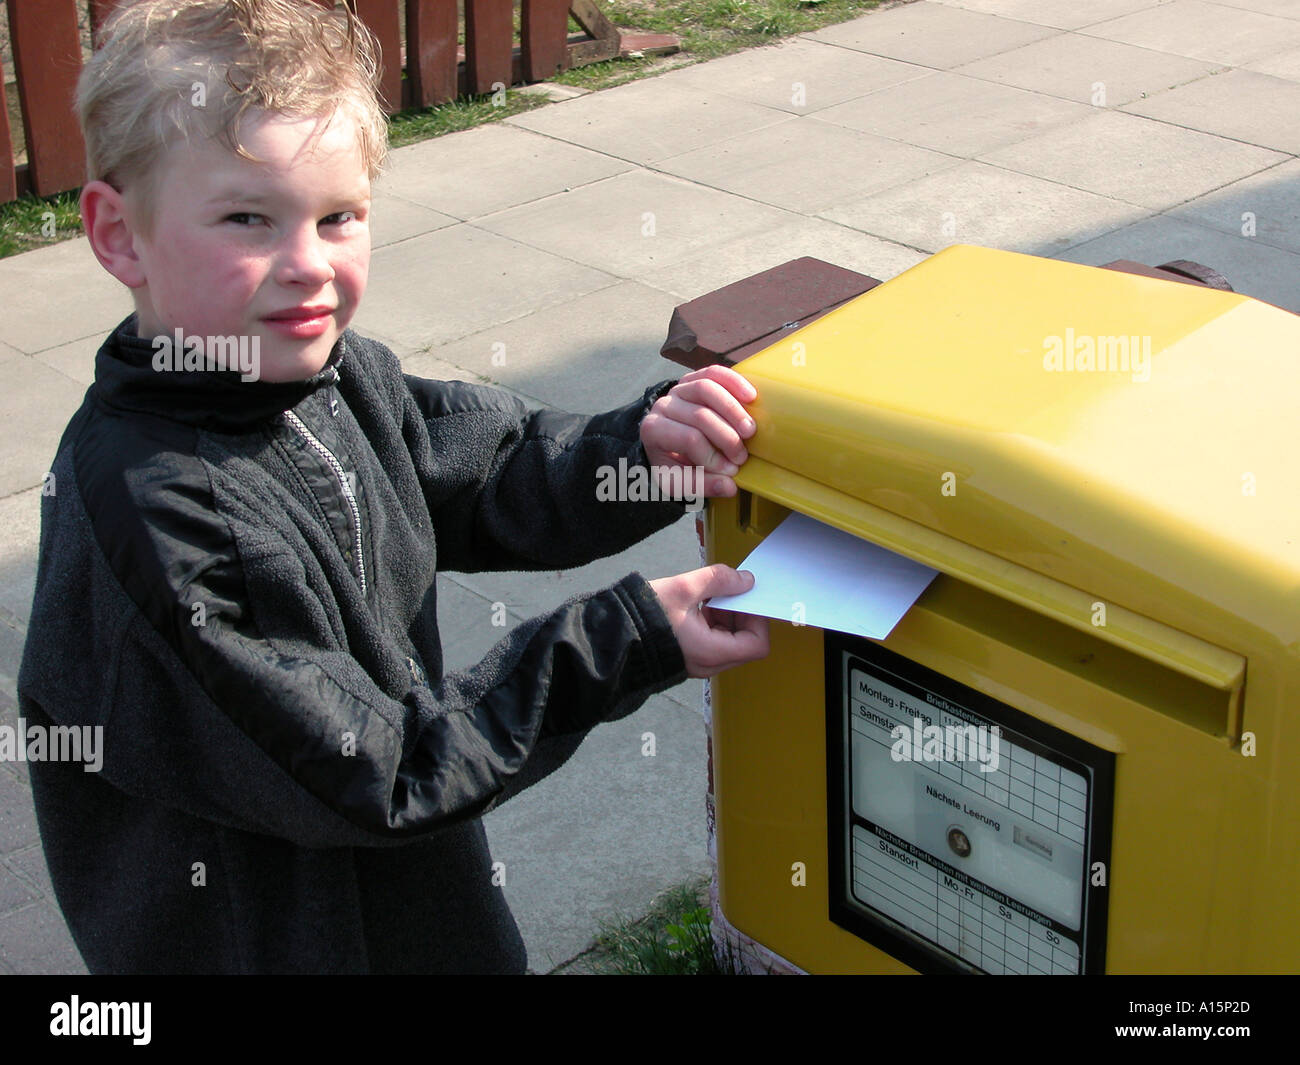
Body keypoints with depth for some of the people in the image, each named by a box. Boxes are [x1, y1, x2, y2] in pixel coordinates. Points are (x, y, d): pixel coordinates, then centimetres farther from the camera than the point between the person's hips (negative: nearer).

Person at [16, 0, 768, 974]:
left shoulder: (343, 375, -8)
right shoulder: (154, 521, -31)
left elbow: (500, 478, 6)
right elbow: (368, 775, -26)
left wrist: (644, 446, -14)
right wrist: (622, 647, -25)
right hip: (265, 939, -7)